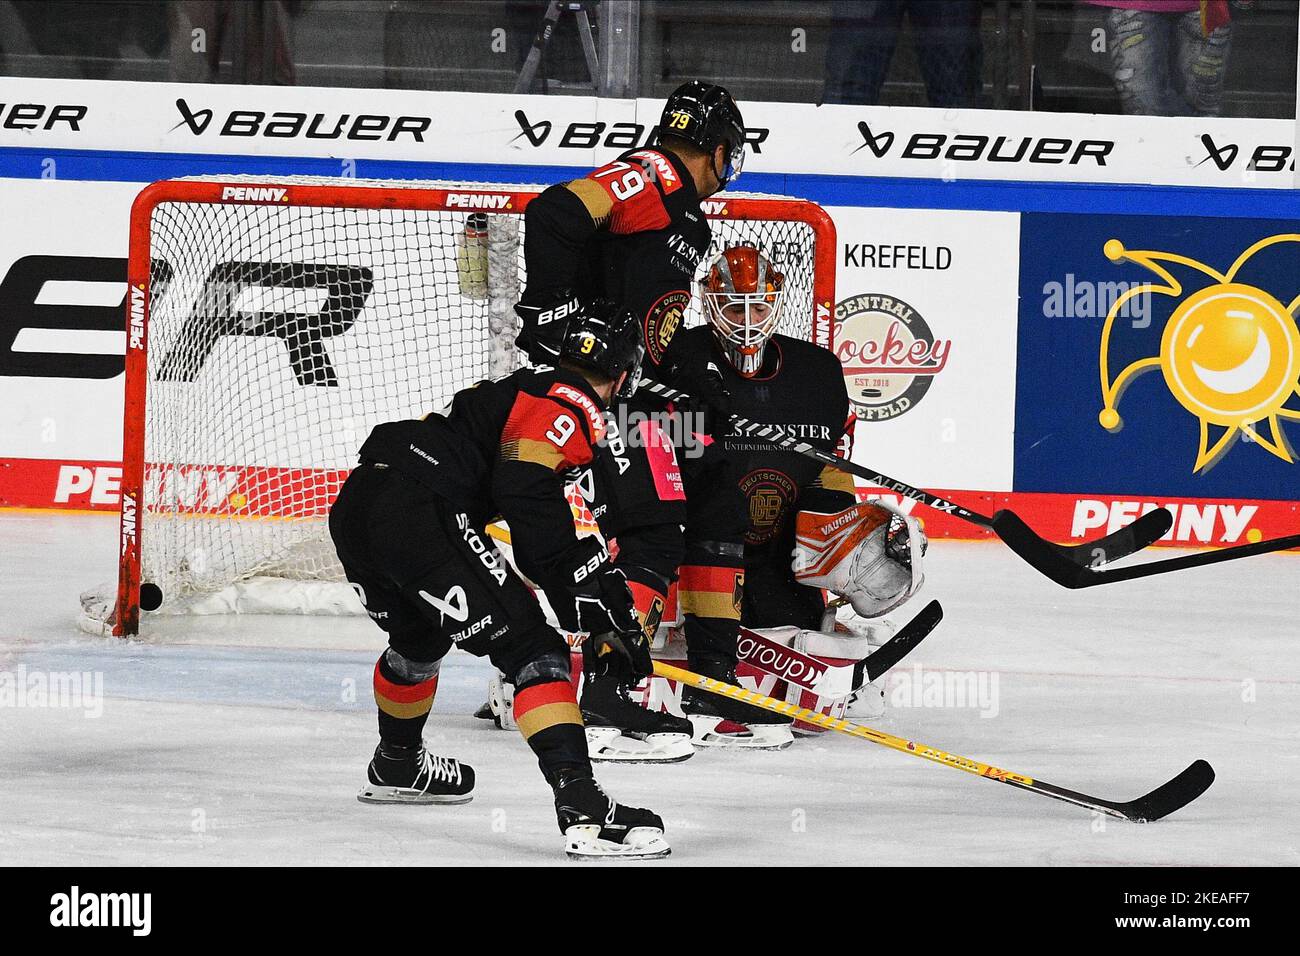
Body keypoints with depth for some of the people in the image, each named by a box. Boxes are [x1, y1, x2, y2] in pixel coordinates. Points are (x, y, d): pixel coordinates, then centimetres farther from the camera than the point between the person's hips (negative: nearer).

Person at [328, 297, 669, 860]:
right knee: (531, 650, -11)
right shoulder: (571, 407, -1)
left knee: (420, 635, 37)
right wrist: (587, 598, -15)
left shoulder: (528, 389, 30)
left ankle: (396, 766, 60)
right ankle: (580, 805, -26)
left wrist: (599, 579, 37)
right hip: (418, 513, -10)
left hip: (355, 505, 10)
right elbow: (527, 497, -17)